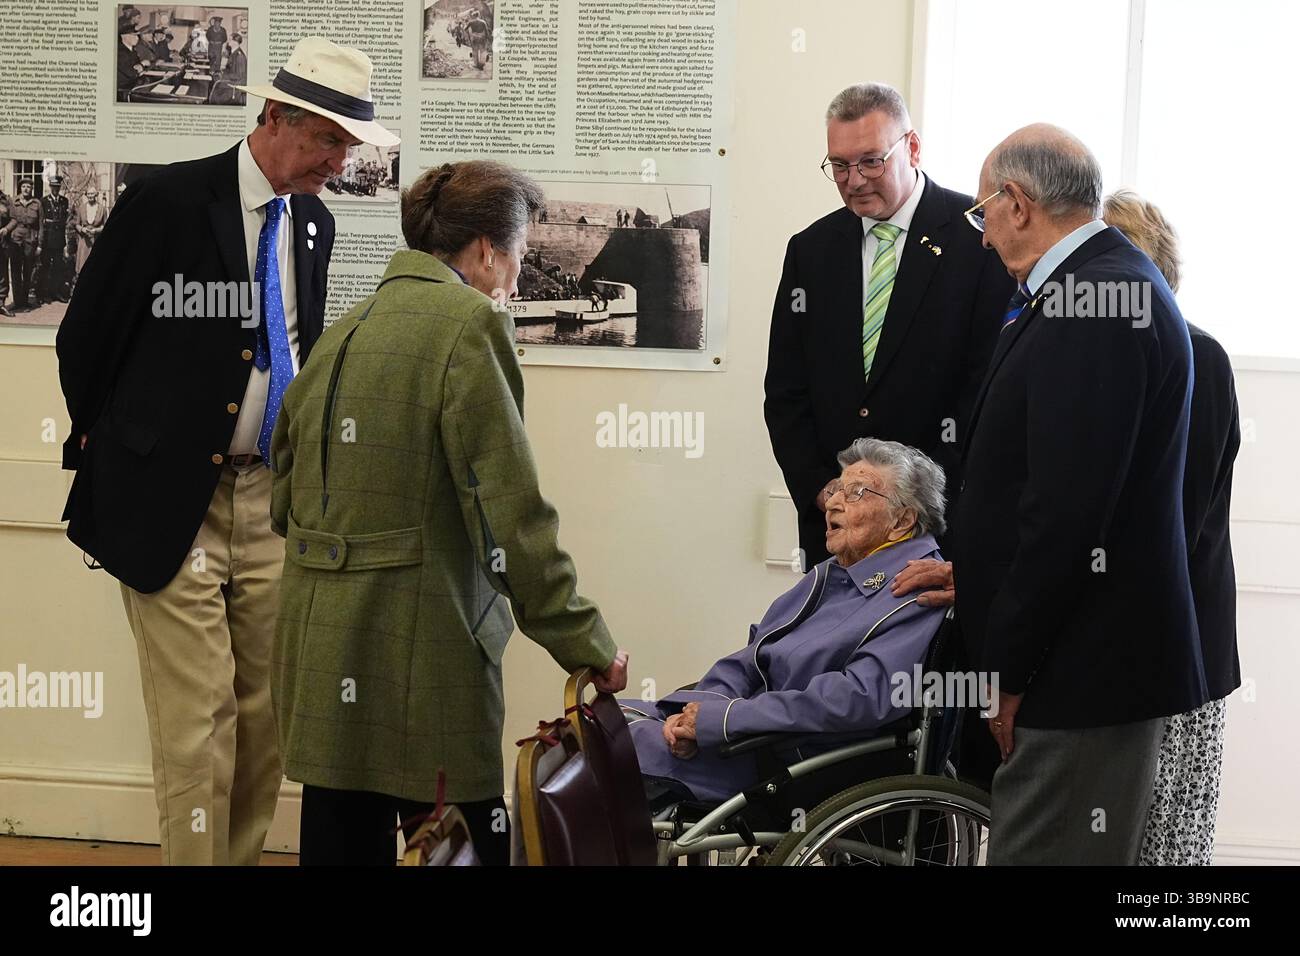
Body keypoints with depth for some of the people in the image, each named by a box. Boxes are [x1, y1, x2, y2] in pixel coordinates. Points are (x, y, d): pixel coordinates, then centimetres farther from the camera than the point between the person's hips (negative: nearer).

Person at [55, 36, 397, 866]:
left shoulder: (315, 222, 7)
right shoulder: (168, 202, -11)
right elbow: (85, 338, -2)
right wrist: (110, 447, 7)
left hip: (274, 494, 6)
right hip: (171, 496, -5)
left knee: (264, 709, 9)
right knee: (197, 715, -5)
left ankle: (246, 854, 22)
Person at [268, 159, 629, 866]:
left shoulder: (345, 329, 15)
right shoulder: (468, 324, -9)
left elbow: (284, 497, 18)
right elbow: (511, 511, -14)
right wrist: (586, 646, -9)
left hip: (320, 652, 8)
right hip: (419, 649, -8)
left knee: (342, 839, 14)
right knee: (469, 844, 2)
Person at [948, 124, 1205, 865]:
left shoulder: (1092, 299, -19)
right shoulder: (1106, 283, 12)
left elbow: (1067, 506, -23)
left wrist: (1010, 665, -16)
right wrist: (973, 572, 22)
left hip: (1087, 663, -10)